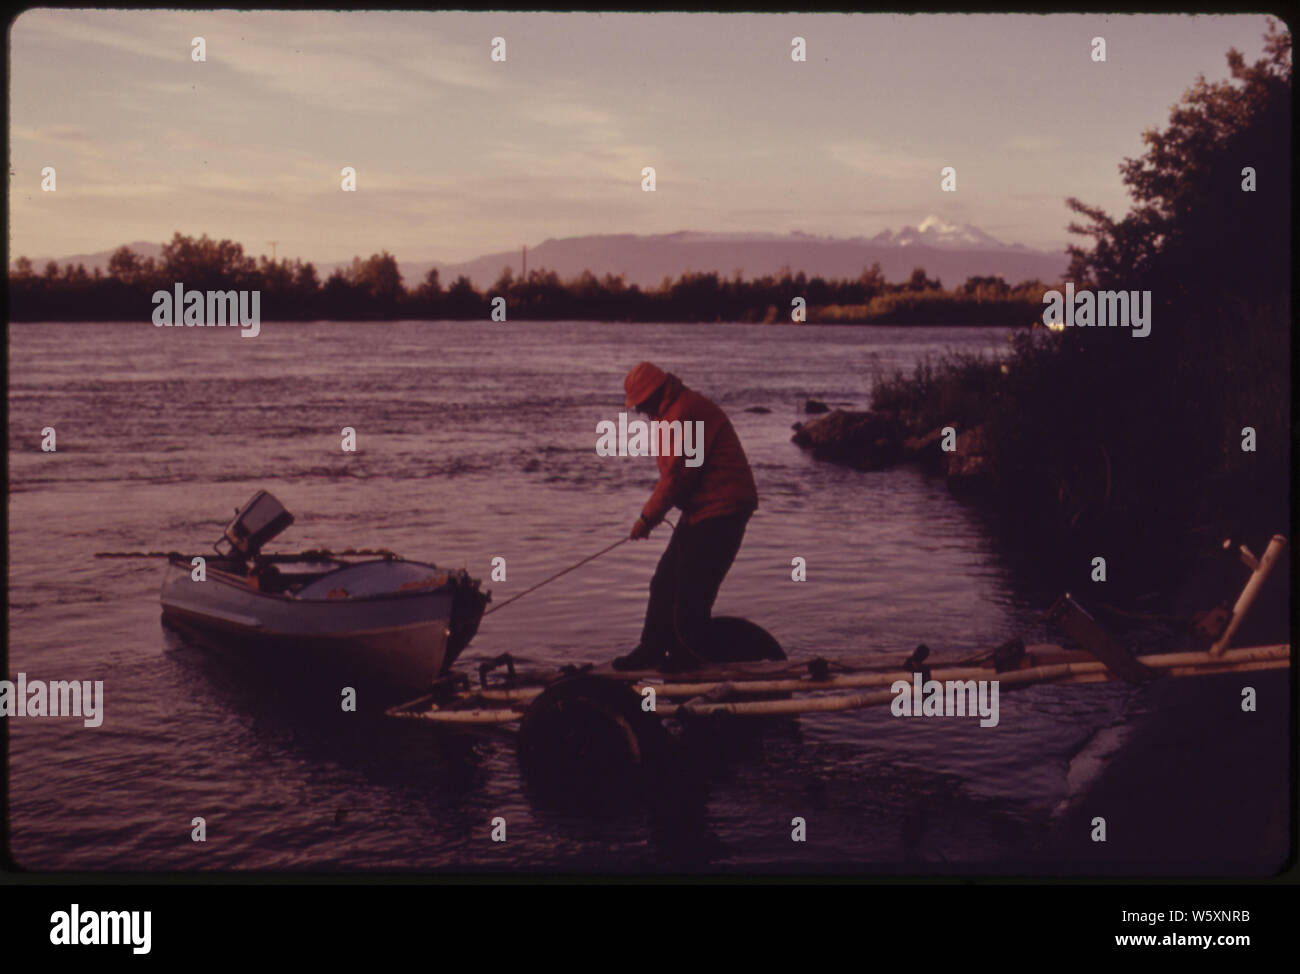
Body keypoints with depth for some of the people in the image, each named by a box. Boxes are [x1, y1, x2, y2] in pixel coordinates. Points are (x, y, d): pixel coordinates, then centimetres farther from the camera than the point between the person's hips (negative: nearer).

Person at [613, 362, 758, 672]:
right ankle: (652, 649, 18)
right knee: (665, 581, 12)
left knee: (691, 586, -5)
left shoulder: (685, 412, -20)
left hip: (720, 510, -11)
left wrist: (648, 517, -13)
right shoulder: (672, 412, 15)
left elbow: (677, 474, -21)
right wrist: (652, 515, 12)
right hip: (701, 509, 11)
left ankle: (687, 655, 8)